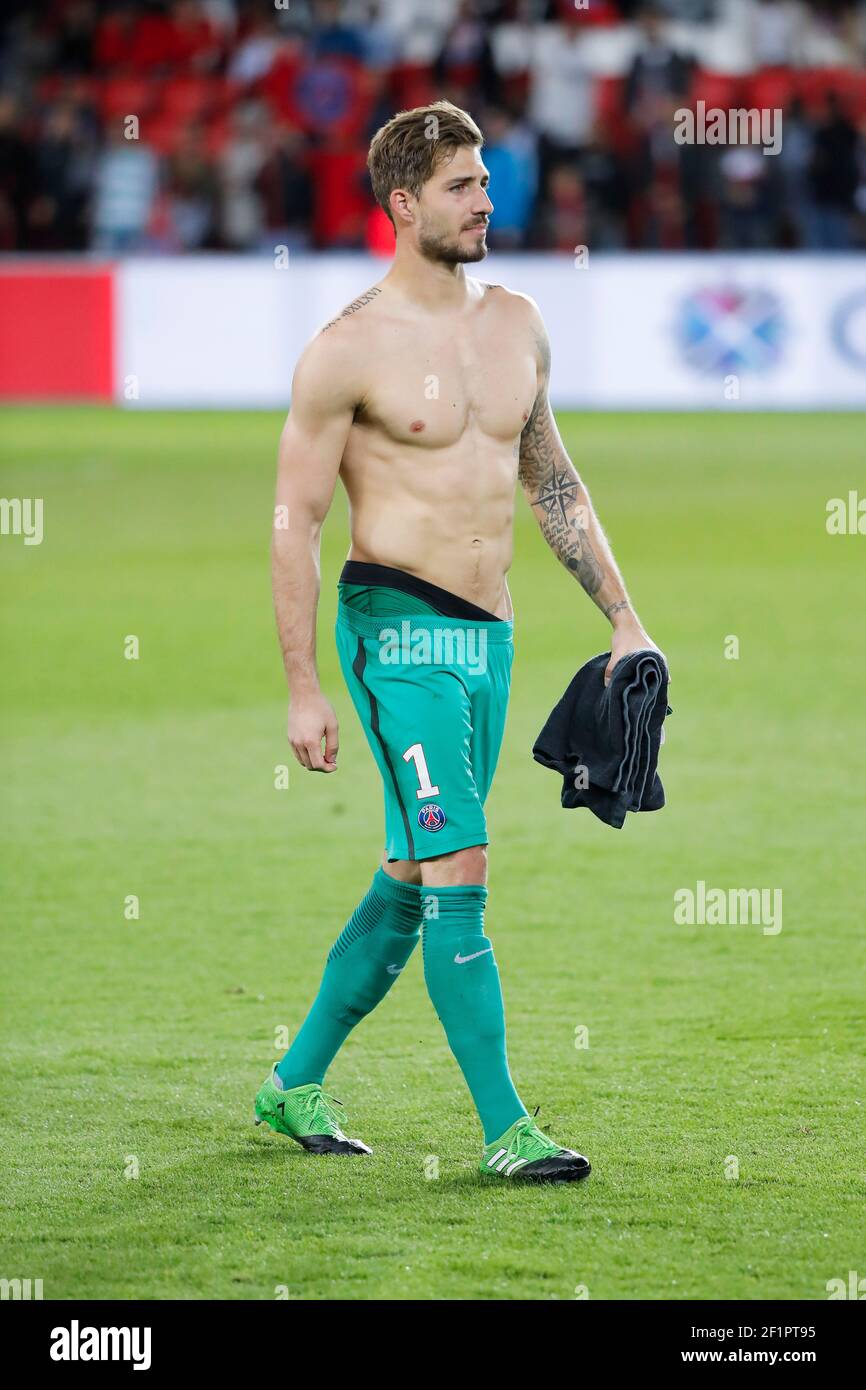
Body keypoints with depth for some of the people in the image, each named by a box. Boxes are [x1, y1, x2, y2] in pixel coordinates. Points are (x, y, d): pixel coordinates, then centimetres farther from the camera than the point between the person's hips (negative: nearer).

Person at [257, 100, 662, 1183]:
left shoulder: (516, 325, 10)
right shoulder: (350, 350, -10)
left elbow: (553, 484, 20)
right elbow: (295, 523, -8)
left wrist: (620, 616, 16)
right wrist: (303, 690, -11)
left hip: (488, 636, 7)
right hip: (397, 631, -7)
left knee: (412, 880, 13)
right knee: (459, 869, -13)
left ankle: (296, 1082, 27)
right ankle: (505, 1128, -11)